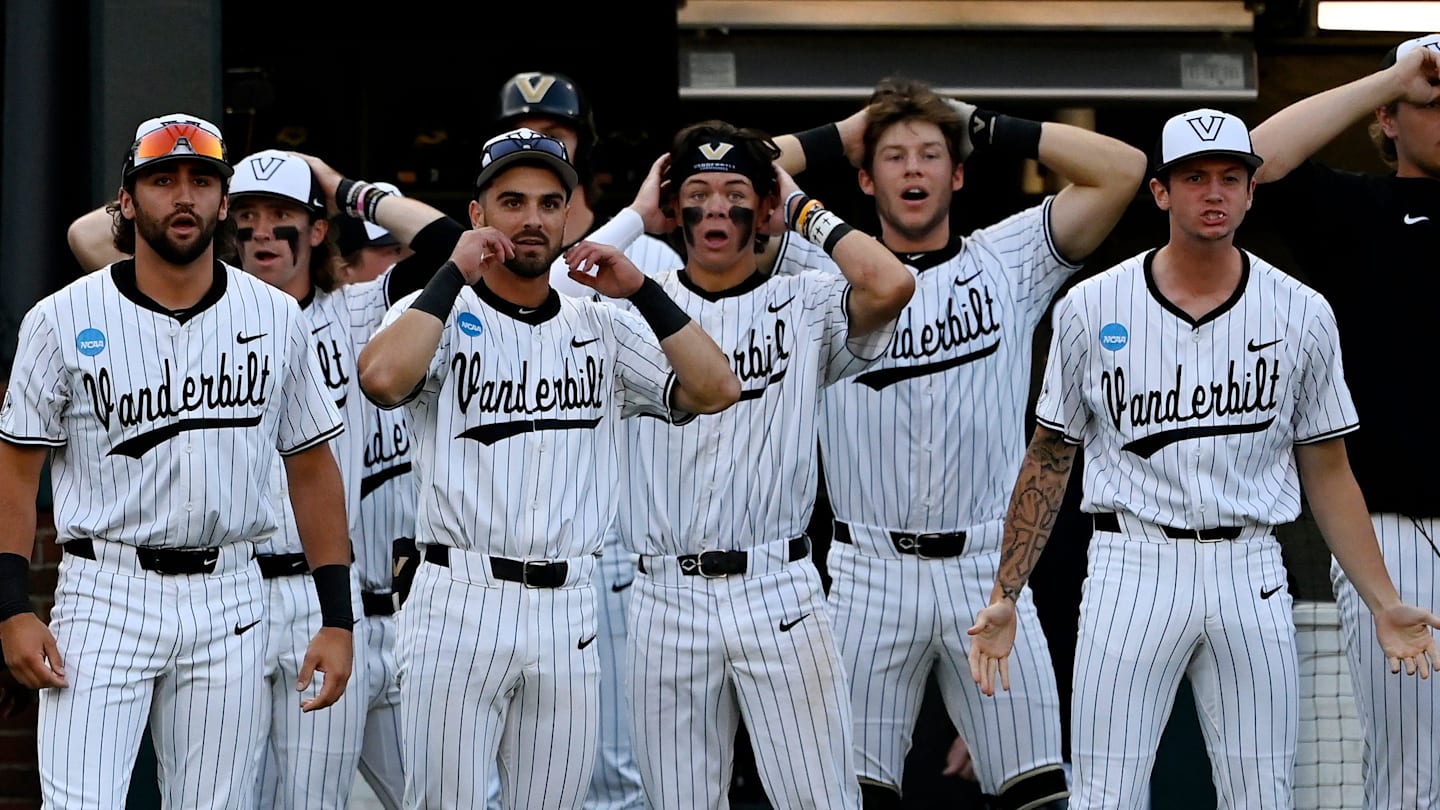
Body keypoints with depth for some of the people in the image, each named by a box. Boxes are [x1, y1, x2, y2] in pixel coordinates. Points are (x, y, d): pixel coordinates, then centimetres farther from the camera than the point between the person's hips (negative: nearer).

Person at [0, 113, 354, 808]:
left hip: (229, 599, 2)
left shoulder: (278, 320, 6)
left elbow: (313, 470, 10)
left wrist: (337, 619, 5)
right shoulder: (63, 320, -1)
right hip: (104, 594, -2)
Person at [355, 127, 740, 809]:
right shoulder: (440, 315, 2)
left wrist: (640, 290, -2)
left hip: (569, 610, 4)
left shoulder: (604, 330, 14)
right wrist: (455, 273, -13)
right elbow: (382, 378, -21)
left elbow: (716, 389, 2)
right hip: (460, 600, -4)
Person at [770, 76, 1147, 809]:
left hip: (987, 570, 0)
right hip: (869, 573, 0)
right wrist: (841, 135, 8)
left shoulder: (1008, 262, 9)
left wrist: (987, 126, 6)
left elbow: (1122, 168, 1)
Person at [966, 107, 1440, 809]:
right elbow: (1050, 459, 8)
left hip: (1251, 574, 2)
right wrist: (1003, 598, 2)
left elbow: (1327, 472, 10)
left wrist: (1384, 605, 1)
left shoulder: (1303, 315, 4)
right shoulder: (1091, 309, 1)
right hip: (1133, 568, -1)